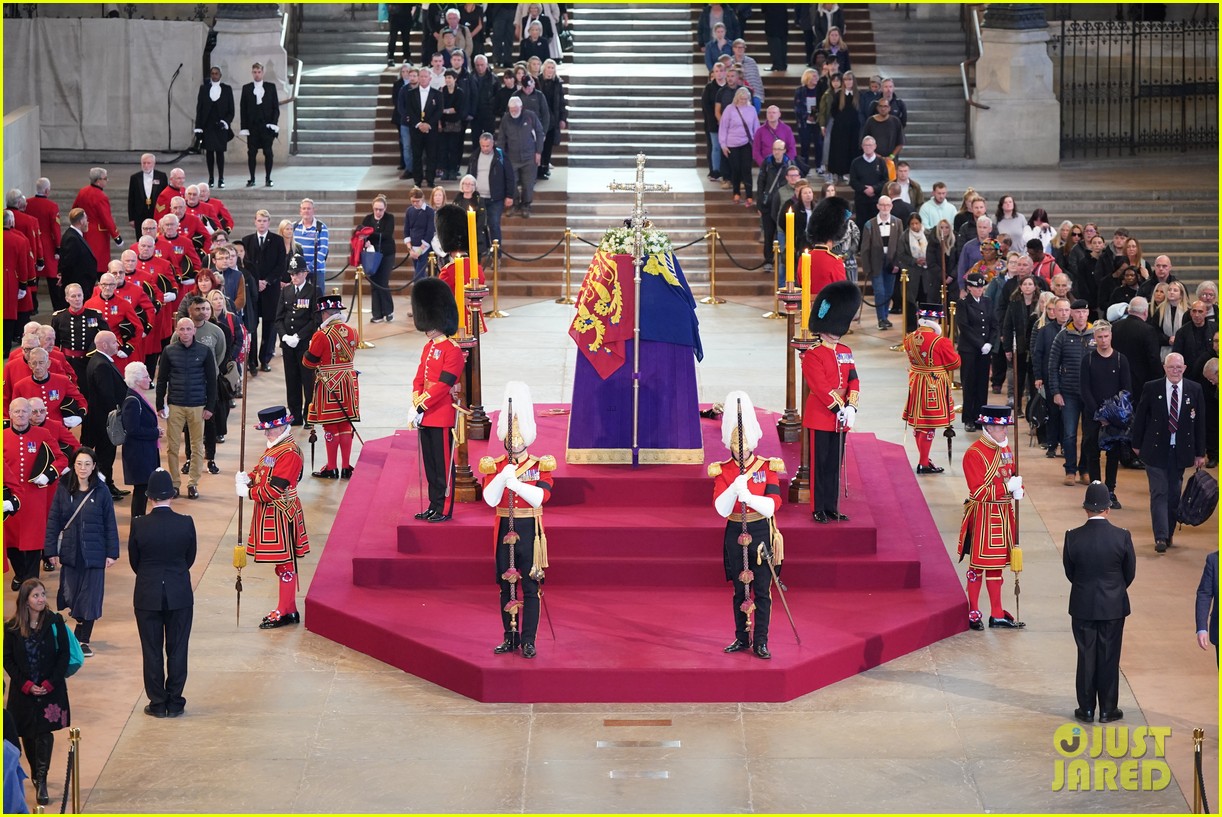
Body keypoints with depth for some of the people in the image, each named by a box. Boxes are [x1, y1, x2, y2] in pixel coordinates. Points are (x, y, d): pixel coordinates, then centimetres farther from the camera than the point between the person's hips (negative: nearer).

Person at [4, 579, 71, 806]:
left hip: (50, 689, -2)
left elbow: (64, 655, -3)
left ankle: (41, 781, -12)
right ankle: (36, 774, 25)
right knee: (28, 734, 7)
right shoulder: (12, 627, -2)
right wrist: (26, 685, -10)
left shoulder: (55, 622, -4)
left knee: (44, 732, -10)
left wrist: (49, 684, -12)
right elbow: (8, 659, 0)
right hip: (23, 691, 2)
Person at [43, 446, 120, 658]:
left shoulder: (101, 491, -4)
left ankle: (83, 639, 14)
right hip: (70, 551, 1)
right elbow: (53, 520, 1)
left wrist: (112, 553, -3)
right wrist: (51, 550, -2)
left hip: (94, 552, -1)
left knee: (90, 597, 2)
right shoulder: (63, 489, -1)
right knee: (70, 593, 3)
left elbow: (110, 524, 0)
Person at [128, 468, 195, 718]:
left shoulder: (139, 525, -13)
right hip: (179, 595, 1)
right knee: (177, 650, 10)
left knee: (152, 651, 9)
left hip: (148, 596, -1)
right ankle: (174, 703, 15)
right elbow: (190, 558, 1)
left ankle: (157, 703, 13)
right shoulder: (186, 523, -12)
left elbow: (134, 561, -1)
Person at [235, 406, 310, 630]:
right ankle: (289, 610, 22)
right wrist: (247, 478, -3)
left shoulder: (289, 453, -20)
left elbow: (274, 490, -24)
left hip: (280, 516, -10)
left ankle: (284, 613, 5)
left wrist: (247, 492, -16)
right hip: (269, 513, 10)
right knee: (283, 563, 15)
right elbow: (262, 472, 18)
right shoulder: (274, 447, 12)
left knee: (285, 564, -1)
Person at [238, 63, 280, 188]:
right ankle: (252, 179, 5)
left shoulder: (271, 87, 7)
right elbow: (243, 109, 5)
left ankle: (268, 179, 6)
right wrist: (244, 127, -1)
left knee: (268, 153, -1)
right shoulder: (246, 88, 7)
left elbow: (276, 107, 6)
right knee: (251, 153, 0)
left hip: (267, 125, 0)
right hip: (252, 126, 0)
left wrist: (274, 123, -6)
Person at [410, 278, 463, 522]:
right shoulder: (428, 348, 14)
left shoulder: (453, 351, -12)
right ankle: (434, 506, 19)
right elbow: (419, 379, 13)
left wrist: (421, 405, -19)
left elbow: (443, 384, -18)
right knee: (430, 464, 12)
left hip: (442, 417, -8)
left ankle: (444, 509, 3)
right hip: (425, 416, 8)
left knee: (442, 464, -3)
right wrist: (416, 403, -3)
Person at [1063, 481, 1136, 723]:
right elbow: (1130, 573, -1)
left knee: (1086, 657, 10)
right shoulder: (1122, 537, -13)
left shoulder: (1073, 537, -13)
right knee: (1109, 658, 9)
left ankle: (1086, 709, 16)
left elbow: (1069, 573, 0)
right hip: (1113, 606, -1)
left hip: (1083, 606, 1)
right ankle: (1107, 710, 15)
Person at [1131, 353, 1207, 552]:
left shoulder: (1194, 390, 0)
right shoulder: (1151, 389, -4)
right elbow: (1140, 417, 4)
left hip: (1181, 451, 2)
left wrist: (1200, 453, 3)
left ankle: (1169, 533, 23)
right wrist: (1137, 444, 6)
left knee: (1174, 494, 9)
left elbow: (1200, 422, 3)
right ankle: (1160, 538, -11)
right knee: (1159, 493, -7)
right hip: (1156, 450, -2)